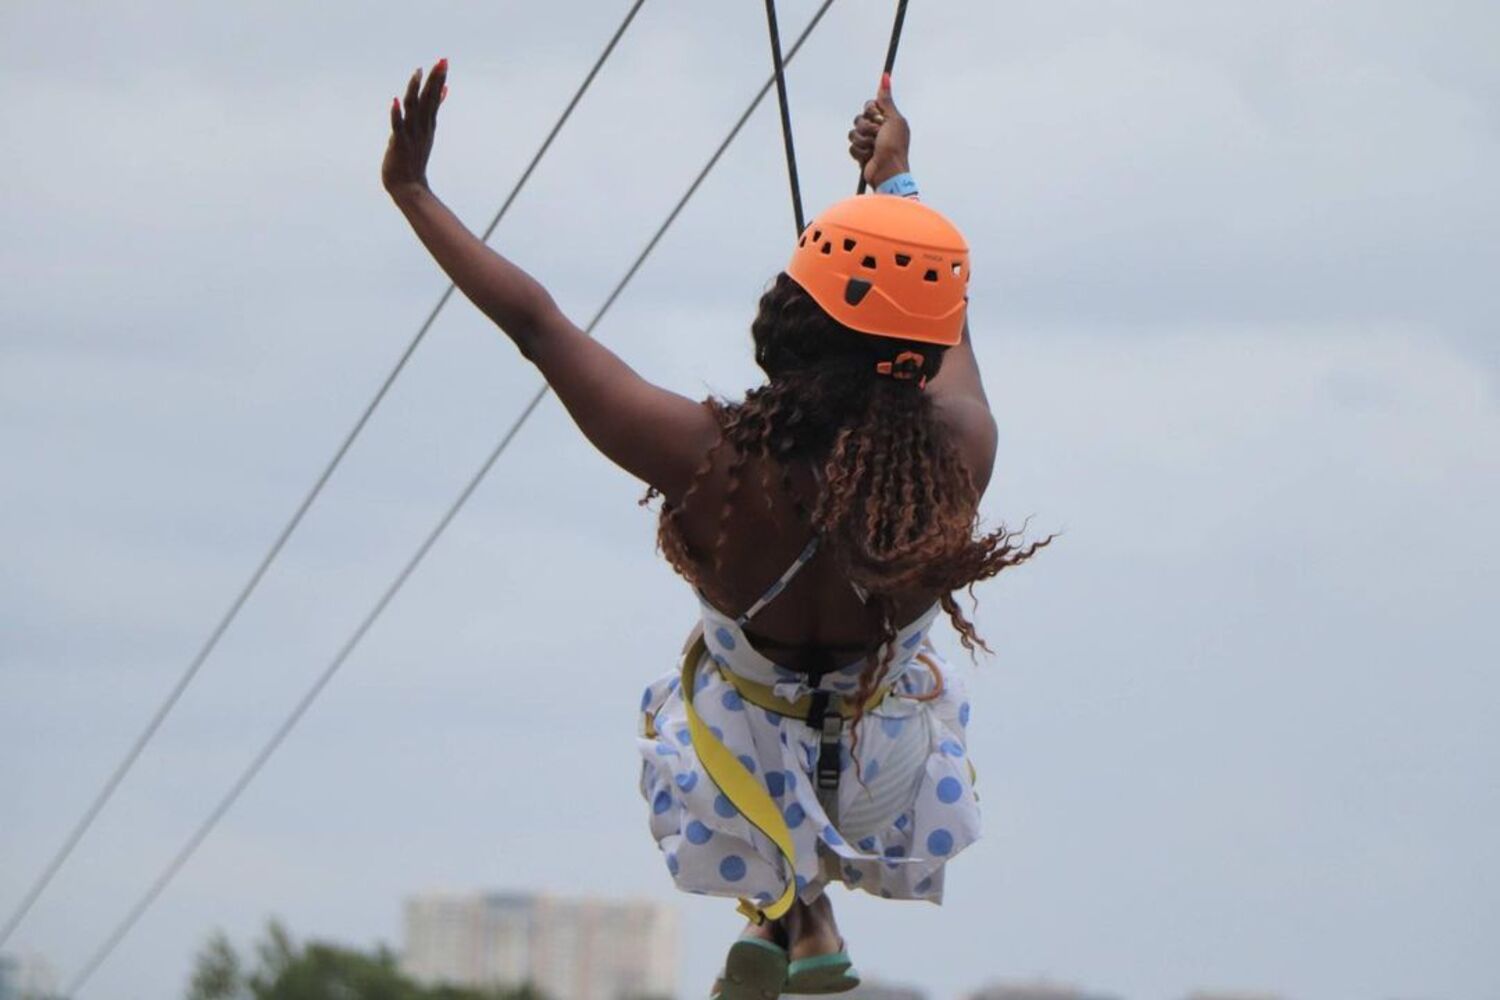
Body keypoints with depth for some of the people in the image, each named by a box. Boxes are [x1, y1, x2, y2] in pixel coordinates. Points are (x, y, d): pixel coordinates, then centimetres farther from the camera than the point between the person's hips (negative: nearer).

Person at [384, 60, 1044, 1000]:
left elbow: (534, 322, -20)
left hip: (743, 777, -1)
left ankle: (789, 914, 28)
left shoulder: (711, 462, -34)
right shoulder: (957, 458, -28)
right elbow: (948, 330, -4)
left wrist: (415, 192, -6)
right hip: (889, 783, 1)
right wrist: (898, 180, 14)